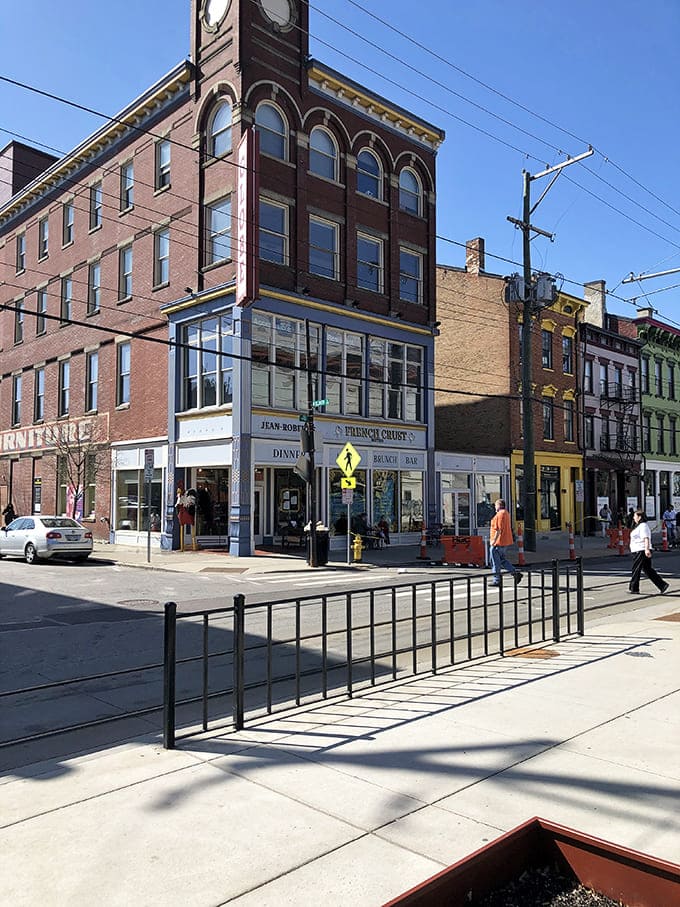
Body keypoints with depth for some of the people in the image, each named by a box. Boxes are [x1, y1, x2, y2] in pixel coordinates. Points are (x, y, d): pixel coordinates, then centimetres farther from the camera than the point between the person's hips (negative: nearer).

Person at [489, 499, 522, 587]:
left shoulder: (500, 514, -16)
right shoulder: (506, 513, 17)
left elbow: (499, 529, -22)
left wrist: (494, 540, -19)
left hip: (499, 542, -10)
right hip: (505, 541, 10)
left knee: (496, 561, -2)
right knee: (502, 560, 18)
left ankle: (497, 581, 4)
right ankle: (516, 573, 10)